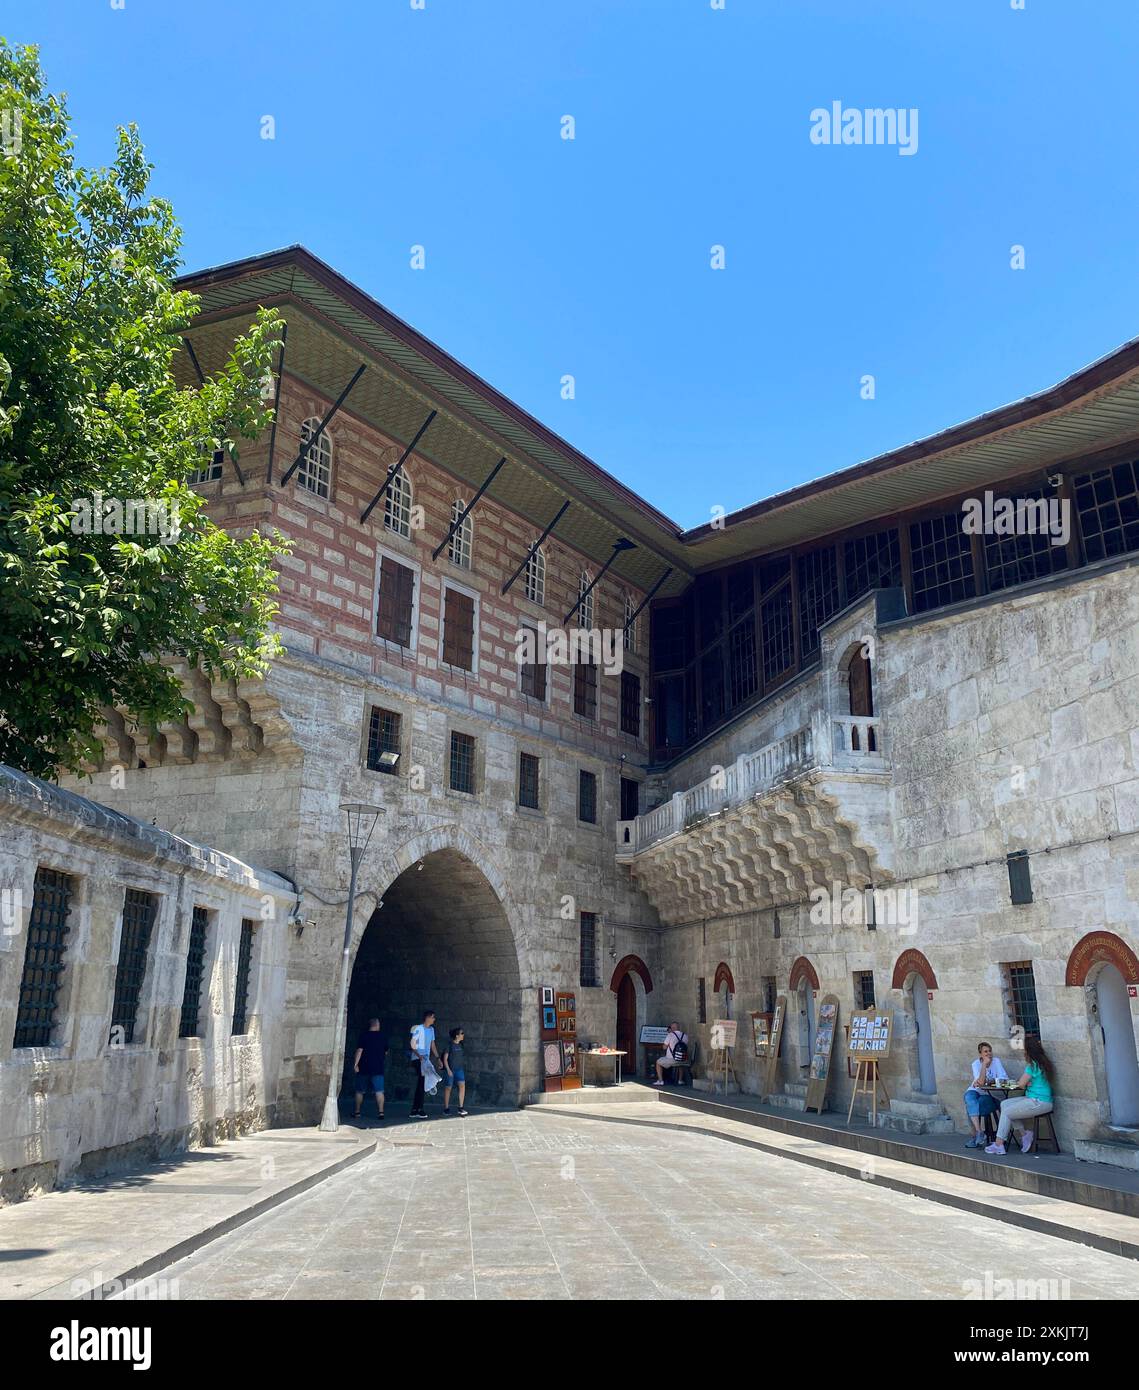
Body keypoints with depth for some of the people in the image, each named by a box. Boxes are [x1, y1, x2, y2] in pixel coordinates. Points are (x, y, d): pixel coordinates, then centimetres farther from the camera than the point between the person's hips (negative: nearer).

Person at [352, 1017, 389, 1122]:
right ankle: (381, 1112, -11)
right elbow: (386, 1052, 15)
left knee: (359, 1091, 12)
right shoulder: (383, 1036, 4)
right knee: (379, 1091, -1)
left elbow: (359, 1050, -13)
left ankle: (357, 1112, 15)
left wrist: (355, 1064, -12)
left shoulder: (364, 1035, -4)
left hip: (363, 1067, -1)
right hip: (378, 1067, 1)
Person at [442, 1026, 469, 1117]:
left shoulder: (460, 1045, 7)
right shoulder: (449, 1045, -11)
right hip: (450, 1070, -5)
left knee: (462, 1085, -10)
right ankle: (446, 1109, 16)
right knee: (448, 1088, 4)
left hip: (459, 1069, 5)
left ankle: (461, 1107, -5)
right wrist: (448, 1070, -16)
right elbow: (445, 1058, -10)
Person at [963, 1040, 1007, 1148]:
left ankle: (975, 1135, -17)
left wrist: (987, 1081, -20)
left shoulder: (996, 1061, -5)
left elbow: (1004, 1079, -14)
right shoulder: (976, 1064, -5)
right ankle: (979, 1132, -37)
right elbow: (981, 1082, -19)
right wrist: (984, 1064, -22)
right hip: (976, 1092, 1)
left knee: (980, 1102, -31)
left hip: (991, 1095, -1)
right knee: (969, 1097, -33)